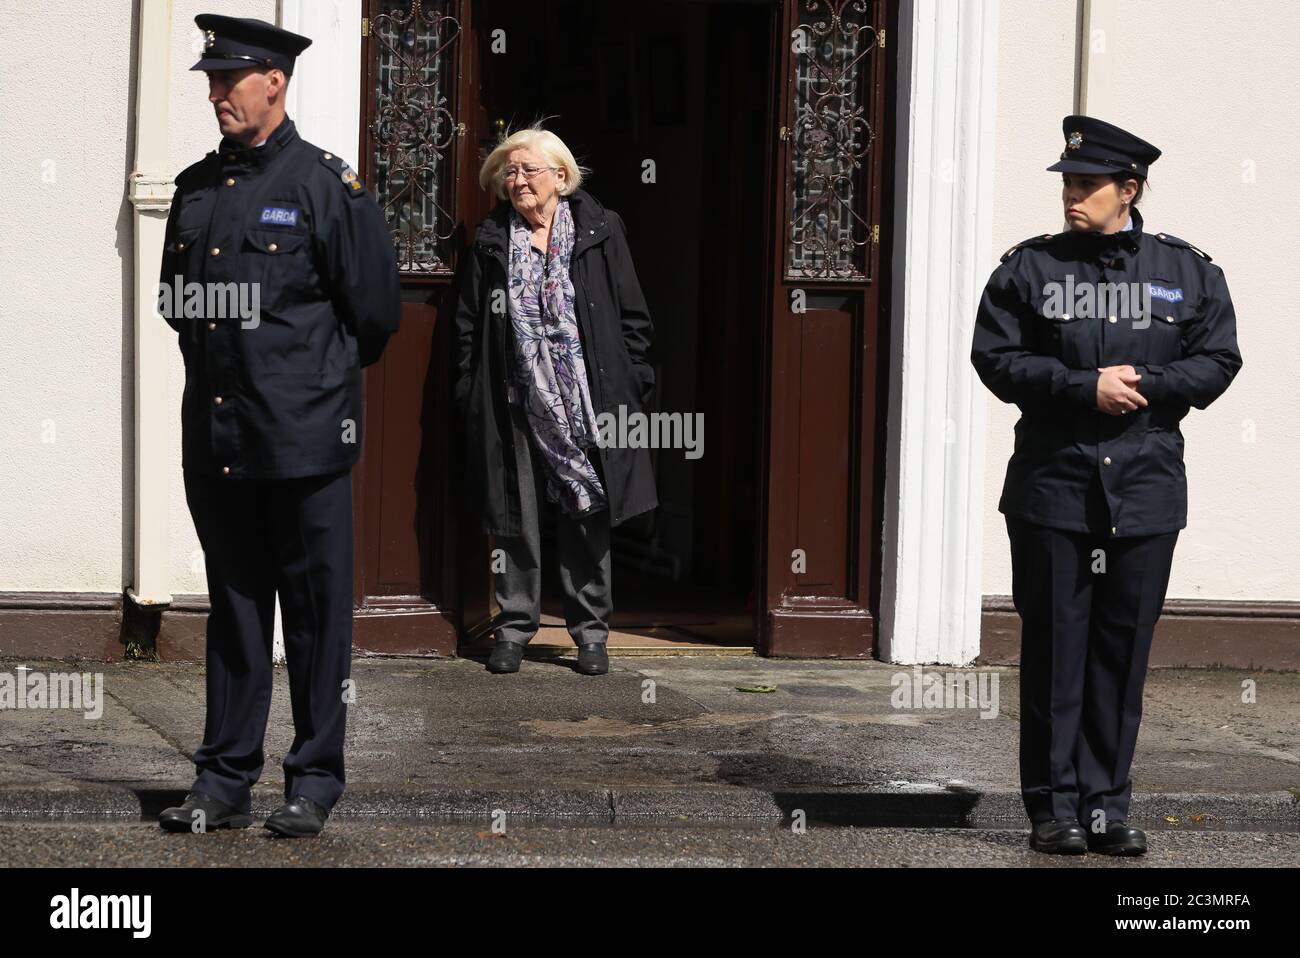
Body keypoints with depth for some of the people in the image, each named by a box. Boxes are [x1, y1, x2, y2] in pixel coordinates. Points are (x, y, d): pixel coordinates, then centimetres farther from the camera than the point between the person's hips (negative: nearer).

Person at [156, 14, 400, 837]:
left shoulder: (328, 185, -5)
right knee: (233, 609, 9)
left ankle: (315, 783, 10)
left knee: (316, 613, 2)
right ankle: (226, 781, 14)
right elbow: (177, 297, 24)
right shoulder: (196, 189, 11)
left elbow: (376, 309, -1)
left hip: (305, 436, -5)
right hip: (216, 435, 5)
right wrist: (209, 362, 15)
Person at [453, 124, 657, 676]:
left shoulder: (599, 232, 2)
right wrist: (470, 397, 1)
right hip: (515, 407, 1)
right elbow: (468, 326, 8)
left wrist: (631, 385, -2)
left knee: (587, 520, 4)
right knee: (515, 519, 6)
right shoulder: (491, 242, 7)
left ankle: (590, 631, 14)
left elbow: (632, 318, 4)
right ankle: (514, 627, 16)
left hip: (585, 406, -1)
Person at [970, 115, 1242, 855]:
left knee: (1124, 649, 4)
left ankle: (1107, 802, 12)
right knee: (1055, 647, 0)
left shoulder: (1187, 272, 7)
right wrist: (1087, 388, -14)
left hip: (1145, 488, 1)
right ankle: (1054, 806, 7)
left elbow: (1218, 362, 4)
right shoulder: (1029, 268, 4)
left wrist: (1142, 382, -12)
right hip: (1053, 483, -1)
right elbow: (997, 358, -3)